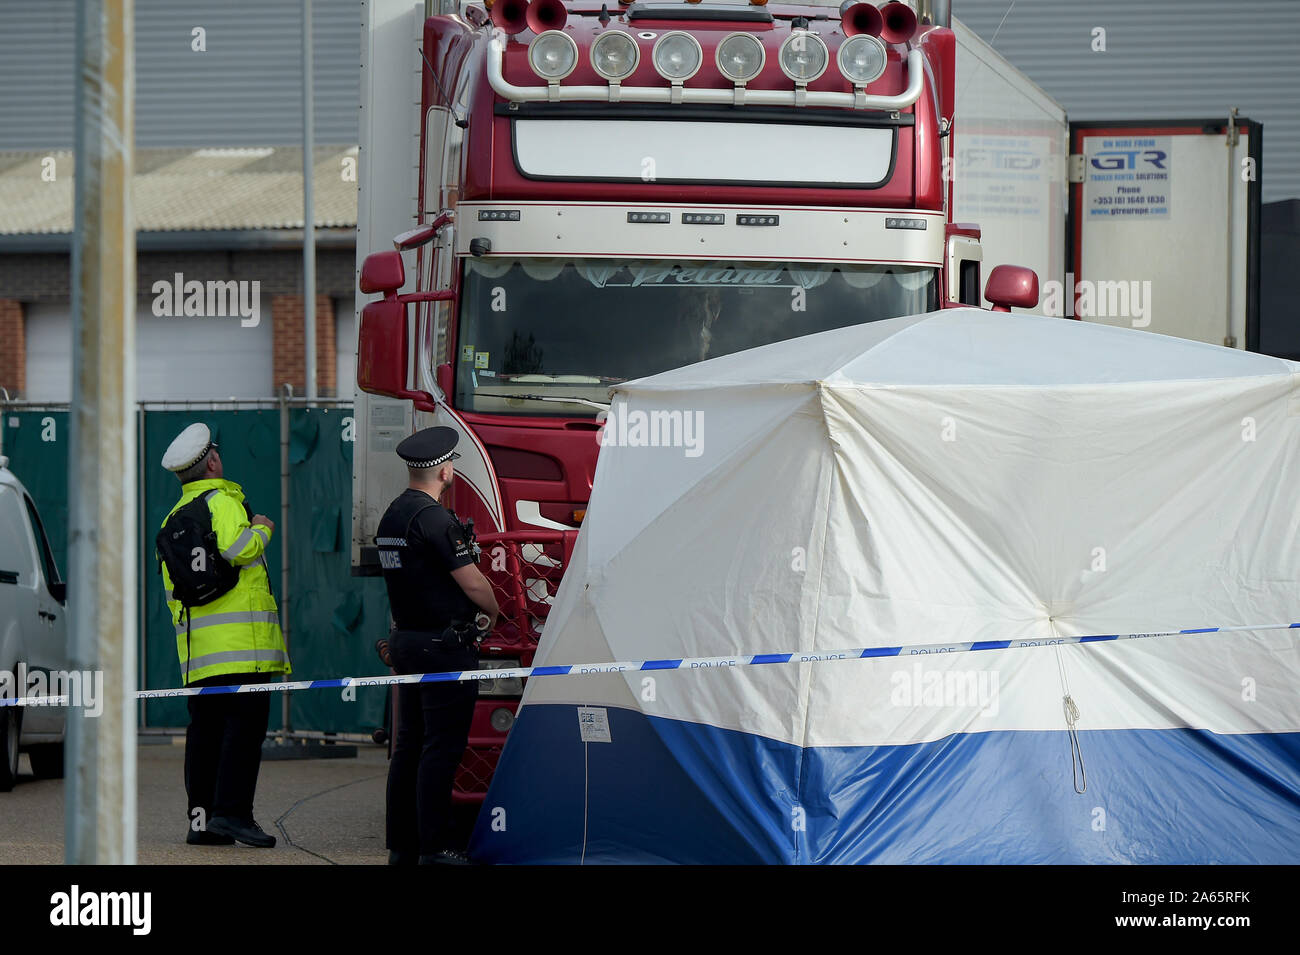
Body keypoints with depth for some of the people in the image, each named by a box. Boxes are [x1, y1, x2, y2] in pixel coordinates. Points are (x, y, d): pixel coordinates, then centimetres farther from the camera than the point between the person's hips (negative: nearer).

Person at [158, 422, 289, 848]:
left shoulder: (173, 519, 20)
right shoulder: (223, 501, -5)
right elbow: (238, 547, -22)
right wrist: (261, 529, -3)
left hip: (197, 652, 8)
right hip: (240, 643, -8)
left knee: (205, 730, 8)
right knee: (245, 725, -9)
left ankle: (201, 820, 6)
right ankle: (232, 811, -17)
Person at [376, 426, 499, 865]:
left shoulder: (392, 515, 13)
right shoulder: (434, 518, -16)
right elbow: (472, 581, -14)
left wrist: (468, 612, 20)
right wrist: (491, 611, 6)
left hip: (406, 639, 9)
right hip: (444, 644, -9)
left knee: (409, 744, 12)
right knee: (441, 746, -6)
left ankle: (401, 844, 15)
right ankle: (434, 846, -6)